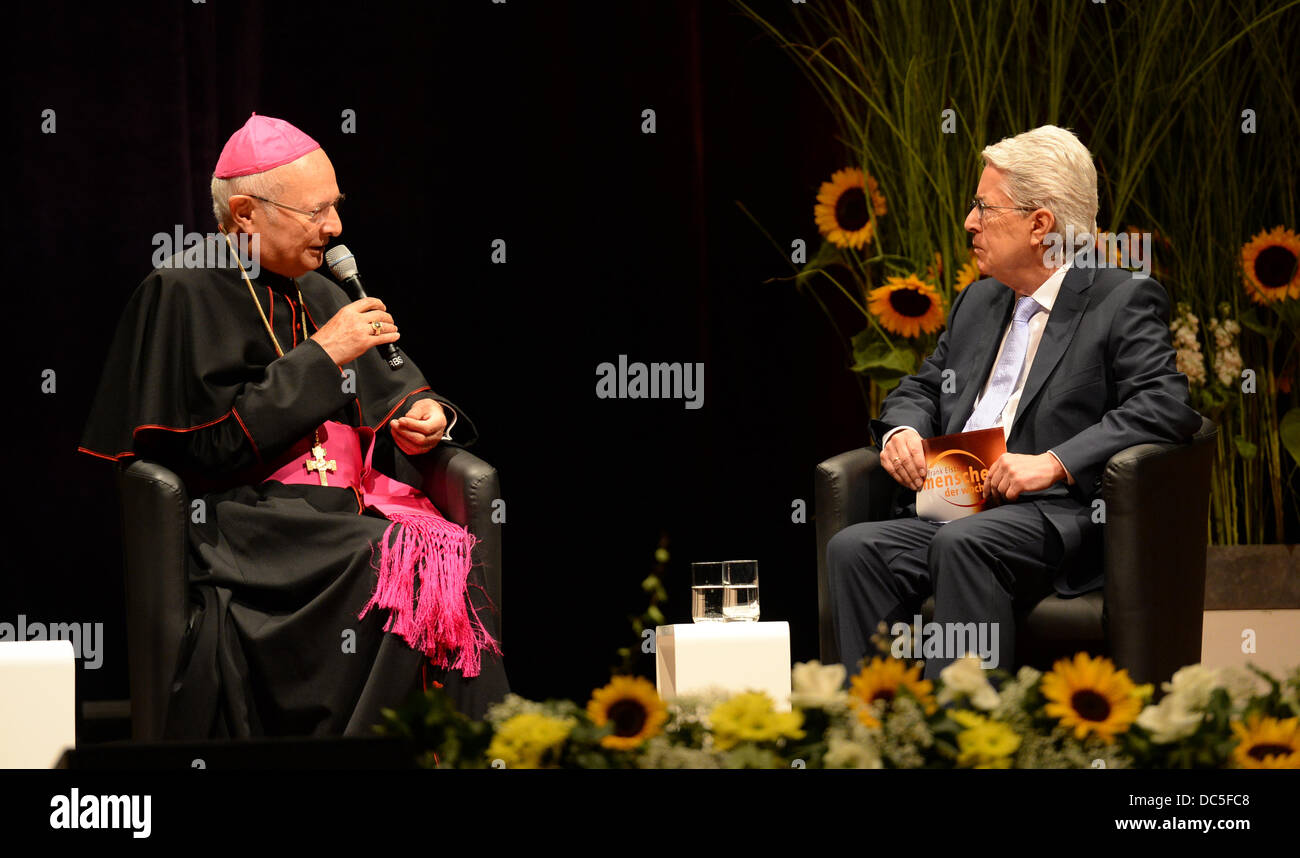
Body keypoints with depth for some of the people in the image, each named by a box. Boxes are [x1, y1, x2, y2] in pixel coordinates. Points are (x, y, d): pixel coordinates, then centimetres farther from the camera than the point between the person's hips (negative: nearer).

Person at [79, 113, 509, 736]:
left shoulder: (315, 295, 21)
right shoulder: (181, 295, -2)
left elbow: (390, 389, 27)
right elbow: (212, 443, -10)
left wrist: (423, 414, 2)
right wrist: (322, 357, -9)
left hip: (349, 508, 6)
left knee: (451, 557, -26)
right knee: (394, 570, -32)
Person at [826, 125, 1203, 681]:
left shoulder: (1124, 300, 2)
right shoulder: (977, 301, 26)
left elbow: (1165, 407, -11)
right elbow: (922, 389, 32)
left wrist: (1054, 463, -19)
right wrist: (902, 429, 6)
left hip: (1056, 518, -6)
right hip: (951, 513, 6)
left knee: (963, 544, -37)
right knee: (854, 550, -22)